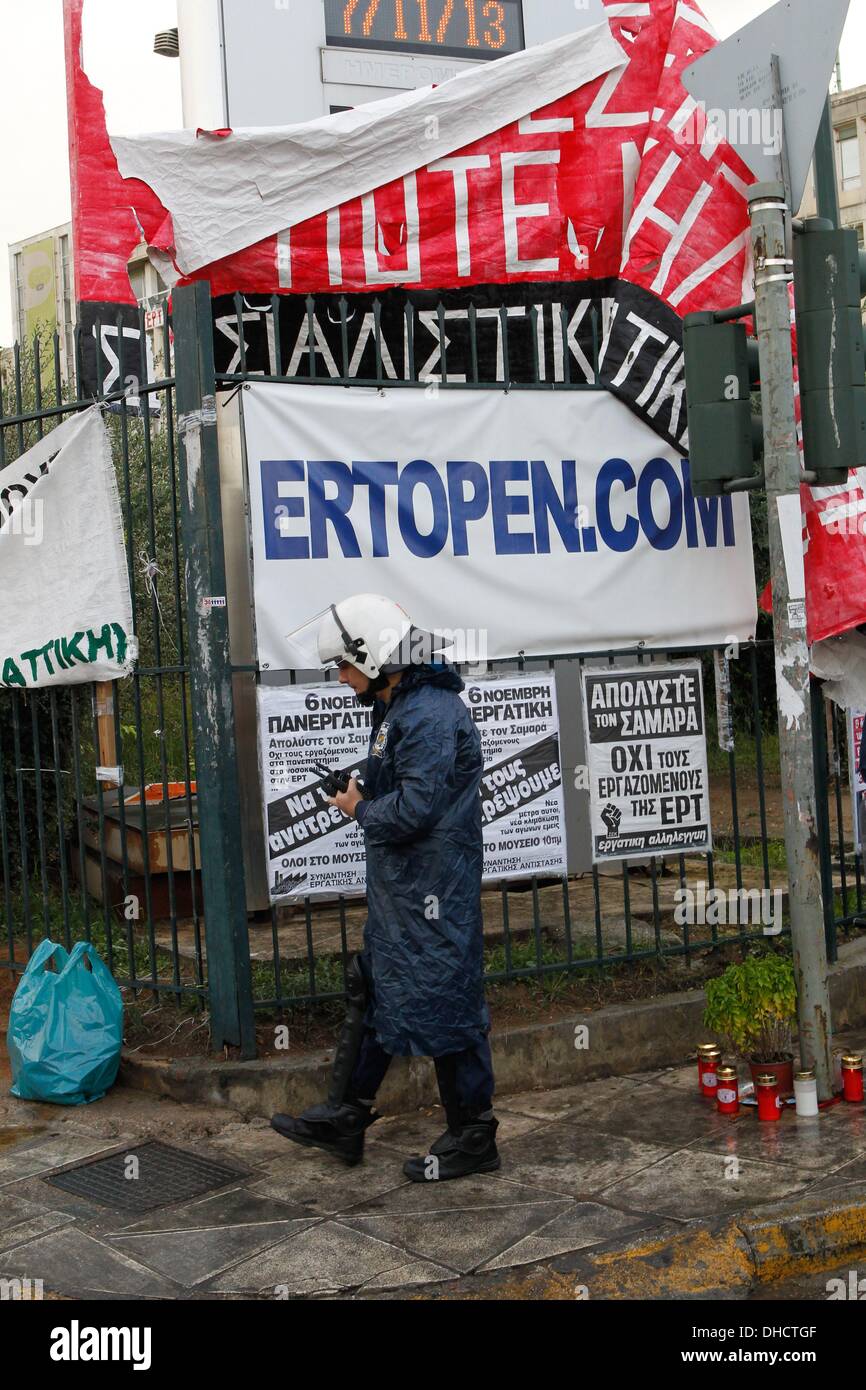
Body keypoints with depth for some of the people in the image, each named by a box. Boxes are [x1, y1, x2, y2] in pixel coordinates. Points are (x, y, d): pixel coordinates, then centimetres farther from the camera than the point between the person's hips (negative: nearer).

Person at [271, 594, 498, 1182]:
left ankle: (473, 1139, 14)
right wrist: (360, 794, 3)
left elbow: (413, 809, -26)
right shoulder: (400, 707, 12)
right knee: (371, 995, 18)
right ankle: (344, 1120, 31)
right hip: (398, 890, 11)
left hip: (432, 894, -11)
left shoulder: (431, 715, -21)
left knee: (444, 1007, 0)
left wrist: (360, 808, -10)